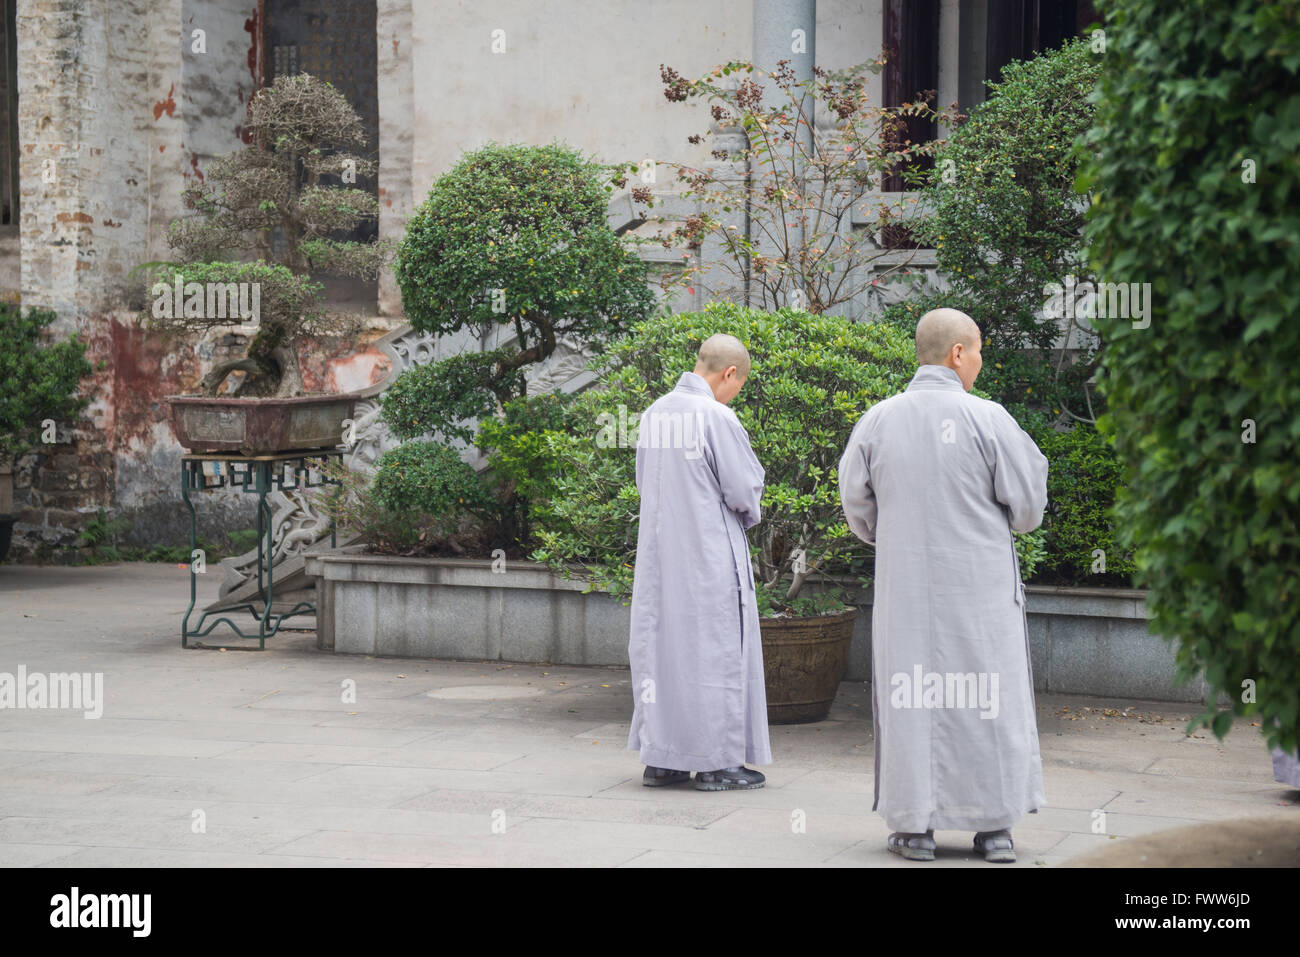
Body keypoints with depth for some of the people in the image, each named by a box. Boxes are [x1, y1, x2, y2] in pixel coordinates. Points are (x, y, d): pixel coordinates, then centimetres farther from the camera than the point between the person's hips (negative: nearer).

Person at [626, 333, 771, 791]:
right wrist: (748, 513, 9)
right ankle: (717, 762, 6)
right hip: (709, 559, -7)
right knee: (715, 651, 2)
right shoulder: (717, 418, -16)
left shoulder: (654, 413, 7)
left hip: (658, 554, 7)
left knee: (659, 647, 11)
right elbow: (744, 491, -12)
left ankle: (659, 760, 15)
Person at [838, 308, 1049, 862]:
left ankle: (914, 827, 8)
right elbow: (1027, 504, -5)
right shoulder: (987, 419, -10)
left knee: (910, 695, 7)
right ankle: (994, 826, 11)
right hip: (981, 586, -2)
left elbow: (856, 503, 7)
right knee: (986, 694, 8)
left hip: (904, 583, 2)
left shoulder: (877, 420, -2)